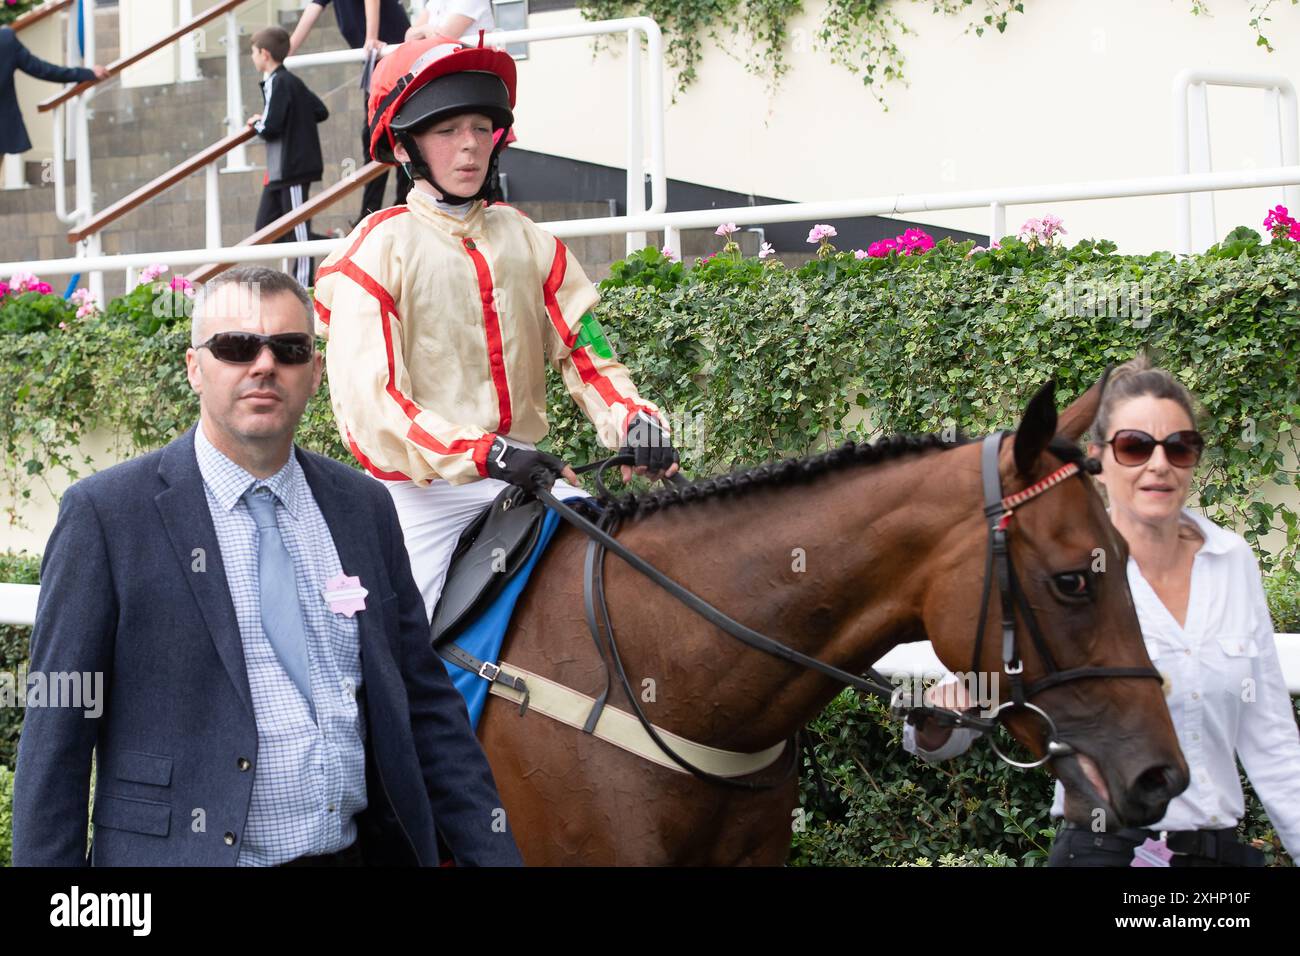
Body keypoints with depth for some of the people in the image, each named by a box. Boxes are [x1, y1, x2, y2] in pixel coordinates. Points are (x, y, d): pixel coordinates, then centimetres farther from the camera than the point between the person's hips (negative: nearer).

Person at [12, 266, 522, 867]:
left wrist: (493, 854, 3)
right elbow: (56, 736, -8)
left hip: (360, 850, 4)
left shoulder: (363, 507, 6)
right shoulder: (107, 514, -7)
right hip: (185, 852, -4)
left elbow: (427, 704, 9)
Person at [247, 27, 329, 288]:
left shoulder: (277, 83, -14)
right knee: (265, 227, 9)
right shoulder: (292, 81, 14)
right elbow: (321, 112, 17)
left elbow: (270, 128, -20)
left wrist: (256, 123, 0)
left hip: (292, 167, -10)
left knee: (297, 226, -5)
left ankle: (303, 282, -1)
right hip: (279, 170, 10)